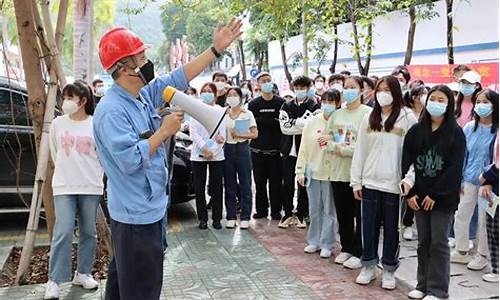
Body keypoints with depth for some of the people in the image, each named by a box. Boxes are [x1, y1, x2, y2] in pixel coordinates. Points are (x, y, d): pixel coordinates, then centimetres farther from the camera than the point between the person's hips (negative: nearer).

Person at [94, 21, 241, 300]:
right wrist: (164, 131, -19)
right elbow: (130, 160, -29)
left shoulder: (144, 95, 5)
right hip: (136, 215, -9)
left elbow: (178, 78, 11)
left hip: (150, 209, 10)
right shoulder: (112, 110, -22)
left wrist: (216, 48, 9)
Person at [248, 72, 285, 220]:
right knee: (260, 181, 5)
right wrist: (274, 122, -13)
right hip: (258, 149, 1)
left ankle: (276, 210, 14)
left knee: (276, 181, 3)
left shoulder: (281, 102, 3)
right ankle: (261, 209, 17)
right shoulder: (253, 104, 5)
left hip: (276, 149, -1)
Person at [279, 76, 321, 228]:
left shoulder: (314, 106, 2)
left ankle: (301, 215, 15)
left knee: (303, 184, 4)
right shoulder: (286, 106, 11)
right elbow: (284, 126, -3)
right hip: (289, 149, 3)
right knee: (287, 184, 4)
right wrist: (301, 124, -12)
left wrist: (292, 122, -15)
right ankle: (288, 214, 14)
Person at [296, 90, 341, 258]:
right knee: (314, 210, 12)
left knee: (329, 210, 6)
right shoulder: (312, 122, 4)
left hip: (331, 173, -3)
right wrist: (300, 171, 3)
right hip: (312, 172, 3)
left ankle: (326, 244, 16)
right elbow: (303, 149, 5)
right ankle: (314, 241, 25)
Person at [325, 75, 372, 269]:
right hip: (338, 171, 6)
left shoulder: (368, 113, -7)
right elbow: (328, 138, 12)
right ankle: (346, 249, 28)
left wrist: (346, 149, -14)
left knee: (360, 215, 3)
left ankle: (359, 253, 14)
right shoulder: (337, 114, 12)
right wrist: (336, 146, -7)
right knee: (343, 214, 14)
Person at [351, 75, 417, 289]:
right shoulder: (369, 119, 9)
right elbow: (360, 151, 8)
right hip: (370, 182, 3)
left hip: (394, 183, -3)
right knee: (369, 226, 10)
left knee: (391, 228, 7)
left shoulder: (407, 118, -3)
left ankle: (389, 270, 21)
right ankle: (369, 266, 24)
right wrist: (356, 181, 5)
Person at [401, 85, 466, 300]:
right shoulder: (416, 131, 6)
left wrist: (435, 195, -13)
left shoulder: (455, 133, -3)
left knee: (439, 243, 0)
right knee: (423, 242, 11)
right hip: (419, 196, 3)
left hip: (443, 197, -3)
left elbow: (455, 168, -8)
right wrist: (410, 192, -4)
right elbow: (407, 162, 4)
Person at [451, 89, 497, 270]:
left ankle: (482, 255, 25)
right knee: (461, 216, 9)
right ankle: (461, 251, 26)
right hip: (469, 180, 4)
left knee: (484, 220, 8)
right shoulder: (469, 128, 2)